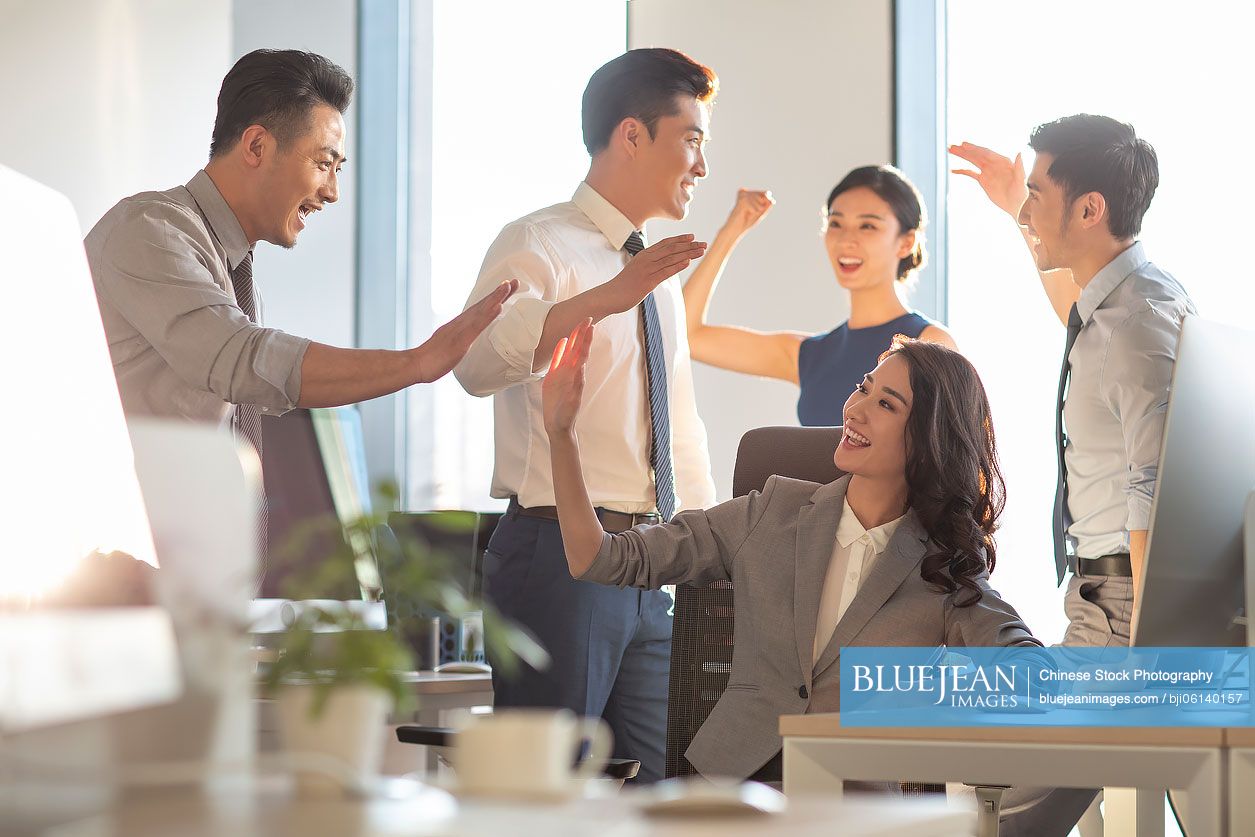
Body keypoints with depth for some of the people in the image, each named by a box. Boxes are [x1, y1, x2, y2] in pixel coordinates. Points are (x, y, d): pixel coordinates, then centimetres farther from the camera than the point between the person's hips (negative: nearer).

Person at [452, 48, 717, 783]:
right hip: (559, 557, -8)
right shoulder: (540, 246, -6)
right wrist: (606, 297, -39)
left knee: (661, 787, 7)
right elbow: (479, 362, -27)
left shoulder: (659, 277, 20)